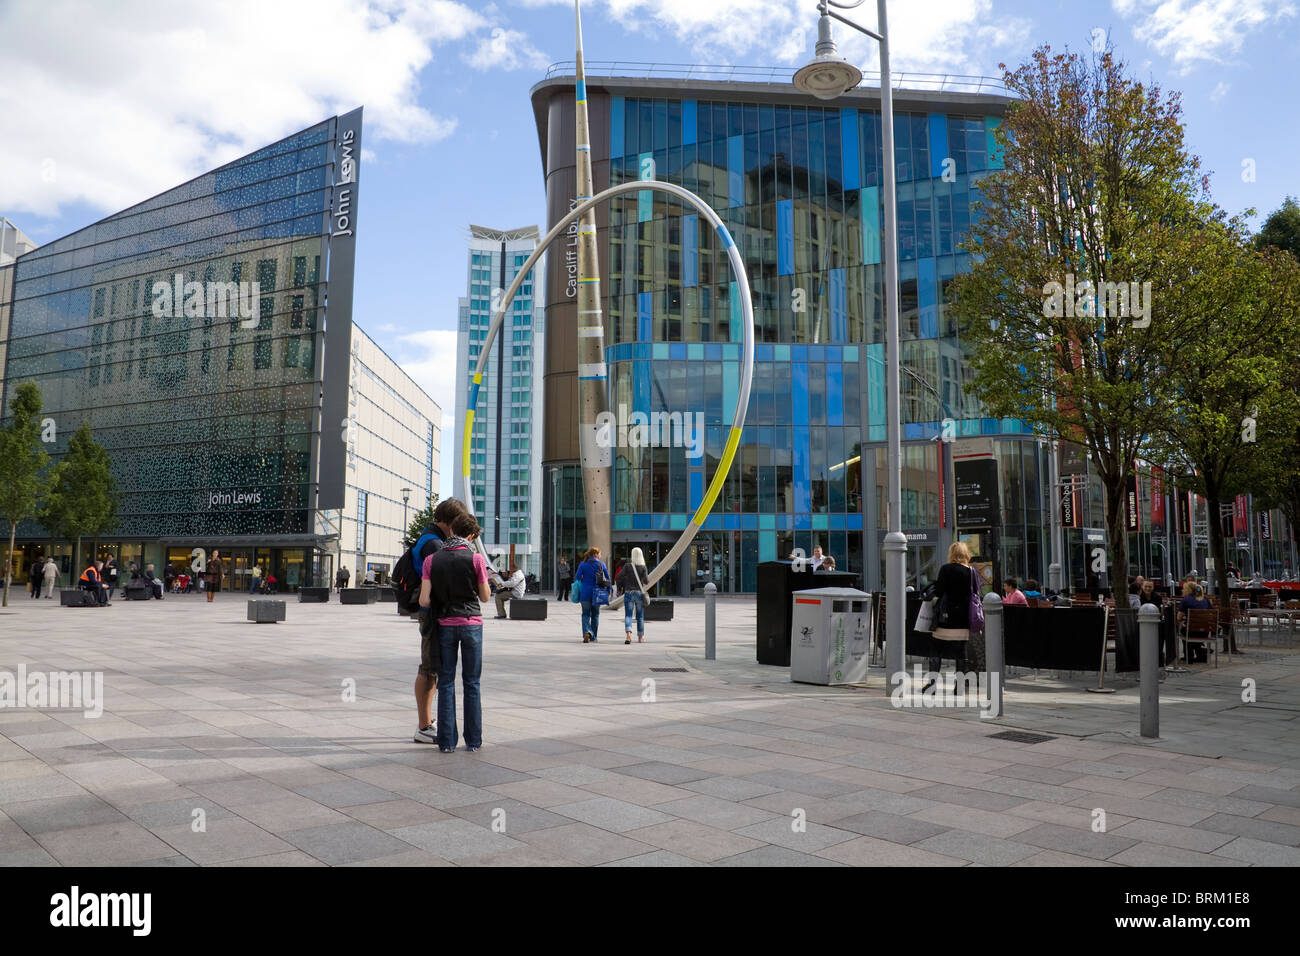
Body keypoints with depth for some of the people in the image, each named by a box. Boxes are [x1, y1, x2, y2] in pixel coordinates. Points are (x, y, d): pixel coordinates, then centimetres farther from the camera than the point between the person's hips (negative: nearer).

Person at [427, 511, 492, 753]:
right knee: (471, 683, 7)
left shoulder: (432, 559, -2)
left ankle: (447, 741, 6)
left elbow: (425, 600, -5)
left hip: (445, 625, 1)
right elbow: (485, 597, -1)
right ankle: (473, 740, 10)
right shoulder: (476, 559, -7)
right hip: (472, 624, -1)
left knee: (446, 682, 8)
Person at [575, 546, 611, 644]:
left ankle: (587, 632, -18)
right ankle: (593, 637, 16)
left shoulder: (583, 564, -1)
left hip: (585, 593, 0)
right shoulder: (601, 564, 0)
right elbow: (607, 579, 0)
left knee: (586, 614, 7)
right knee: (595, 615, 14)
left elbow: (577, 578, -4)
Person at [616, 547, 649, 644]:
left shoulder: (627, 566, -5)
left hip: (629, 592, -1)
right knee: (640, 616, 13)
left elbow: (619, 578, -7)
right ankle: (640, 637, 21)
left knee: (628, 615, -2)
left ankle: (628, 635, -24)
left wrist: (620, 588, 8)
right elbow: (646, 581, -11)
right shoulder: (643, 567, -5)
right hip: (640, 593, 1)